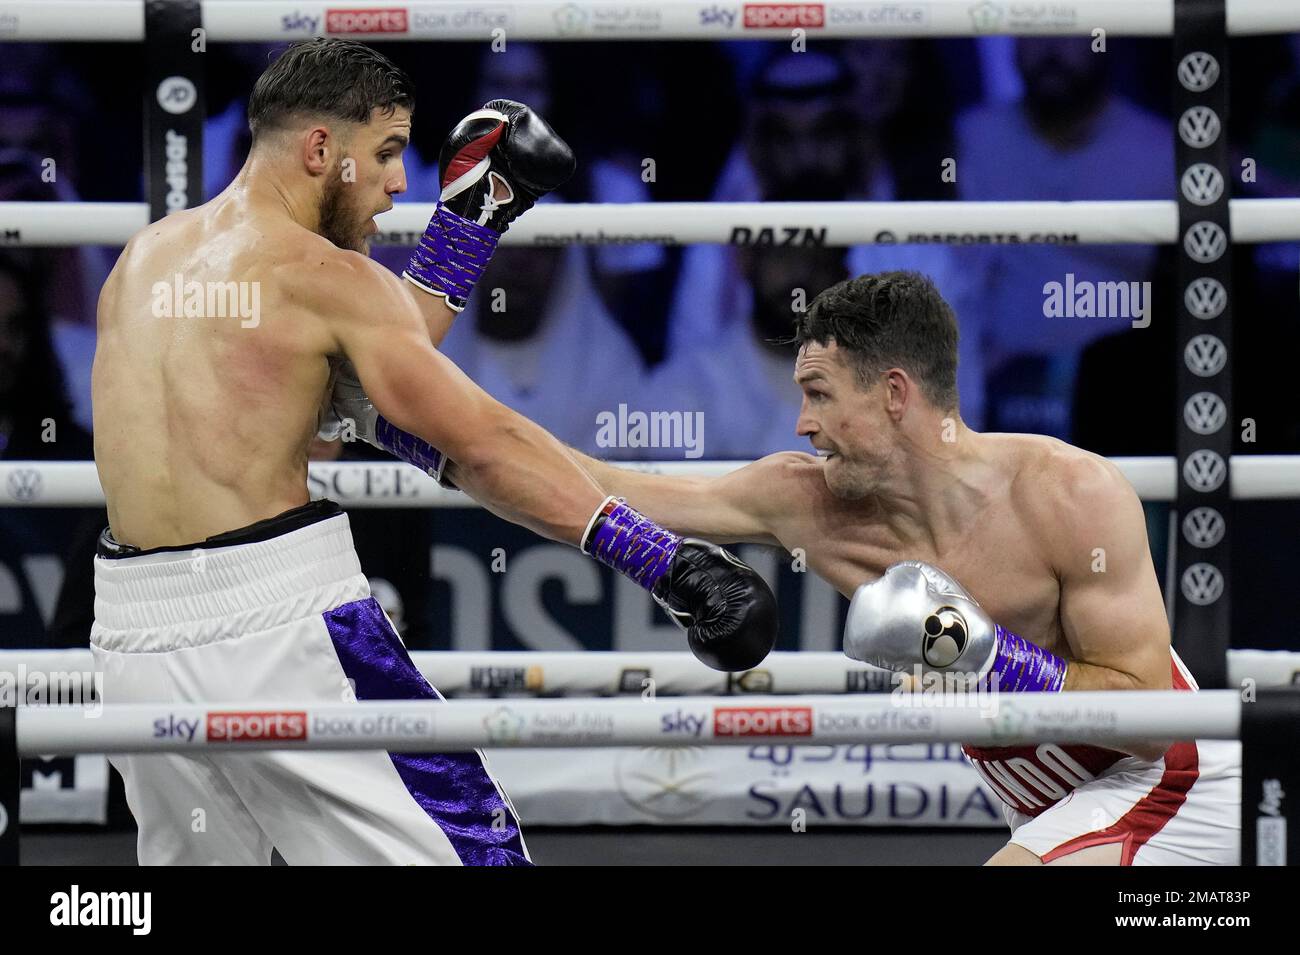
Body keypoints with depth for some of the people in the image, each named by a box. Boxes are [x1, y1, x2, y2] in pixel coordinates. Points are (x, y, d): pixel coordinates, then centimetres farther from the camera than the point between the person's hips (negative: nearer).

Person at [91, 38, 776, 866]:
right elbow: (484, 445, -11)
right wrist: (666, 559, -12)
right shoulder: (322, 275, -5)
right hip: (277, 621, -7)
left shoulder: (145, 260, 15)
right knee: (469, 845, -3)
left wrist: (470, 220, 20)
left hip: (136, 641, 7)